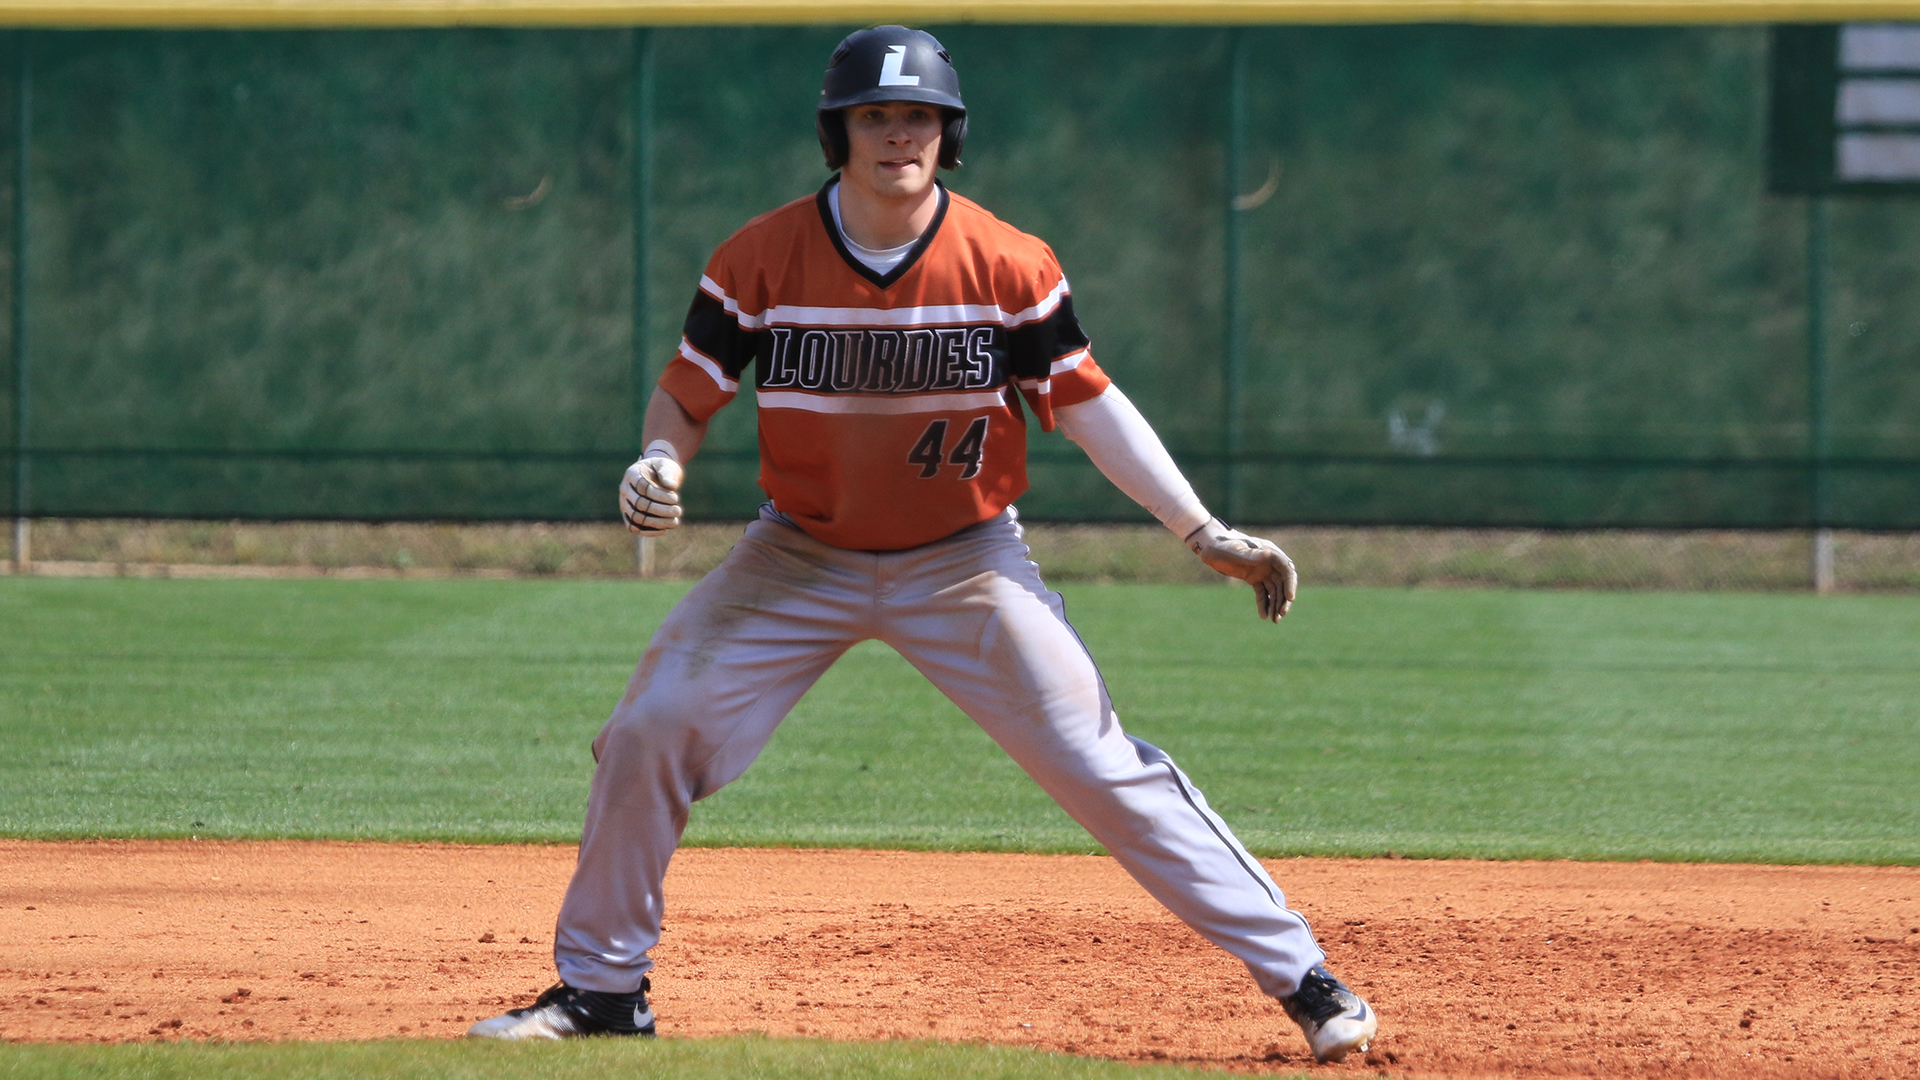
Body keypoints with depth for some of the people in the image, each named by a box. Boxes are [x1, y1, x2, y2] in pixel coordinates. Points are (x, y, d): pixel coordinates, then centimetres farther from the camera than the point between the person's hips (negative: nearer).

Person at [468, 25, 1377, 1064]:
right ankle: (601, 988, 9)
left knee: (1101, 764, -9)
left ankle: (1299, 972, -2)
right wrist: (660, 461, -26)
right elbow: (687, 393, -3)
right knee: (648, 733, -9)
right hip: (800, 559, 2)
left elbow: (1086, 400, -5)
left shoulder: (1008, 266, -13)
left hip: (965, 563, -2)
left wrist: (1204, 533, -11)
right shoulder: (760, 259, -12)